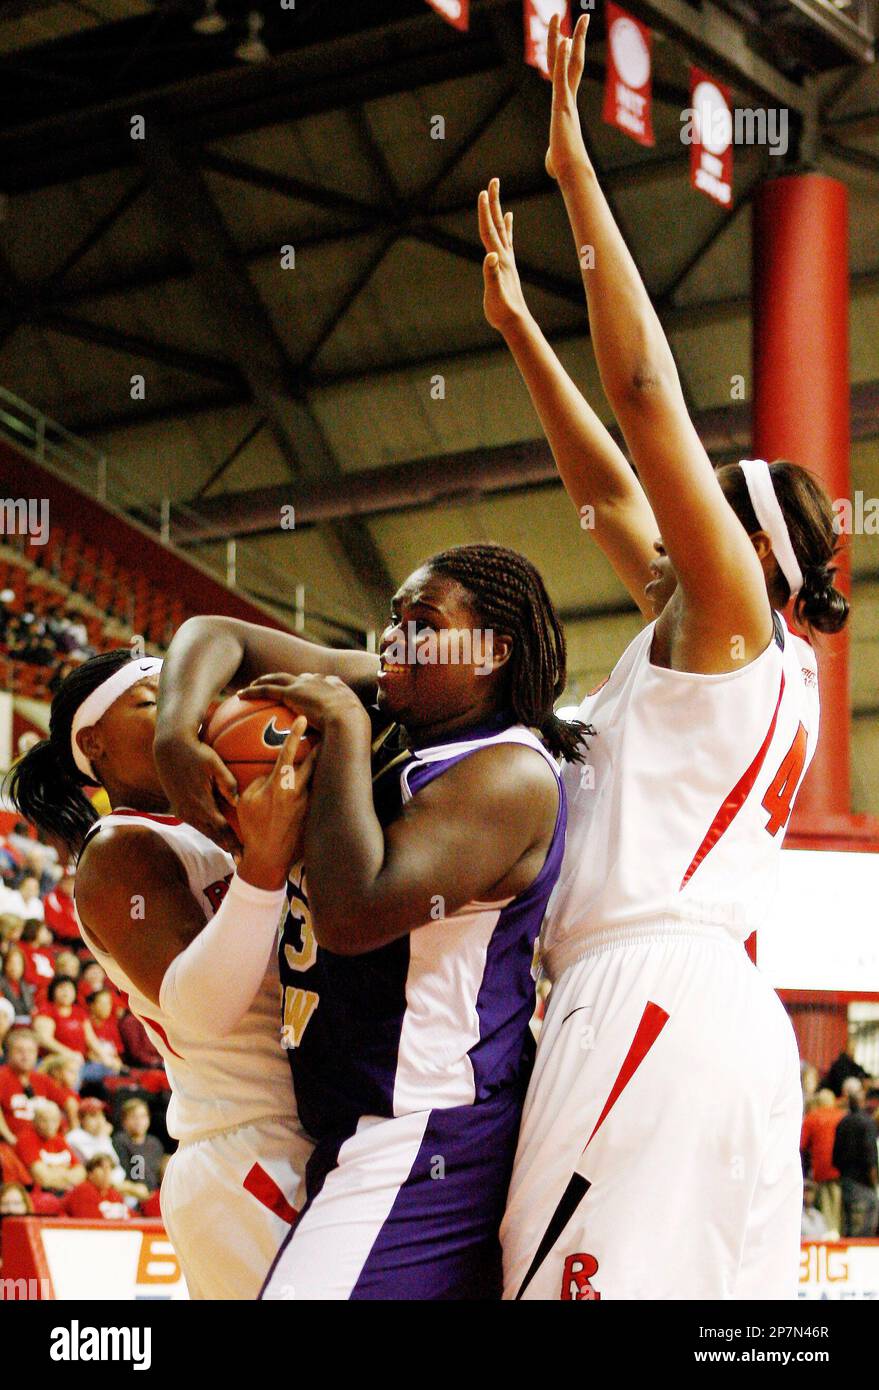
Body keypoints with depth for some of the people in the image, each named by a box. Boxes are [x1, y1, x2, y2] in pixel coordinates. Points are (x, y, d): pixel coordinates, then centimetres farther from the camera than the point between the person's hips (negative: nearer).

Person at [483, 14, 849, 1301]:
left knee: (587, 1278, -16)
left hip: (657, 994, -9)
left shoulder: (732, 609, 0)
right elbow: (609, 488, 30)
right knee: (718, 1294, 4)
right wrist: (519, 328, 34)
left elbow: (647, 393, -7)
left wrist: (575, 171, -4)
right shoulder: (760, 647, 23)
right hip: (729, 1011, 9)